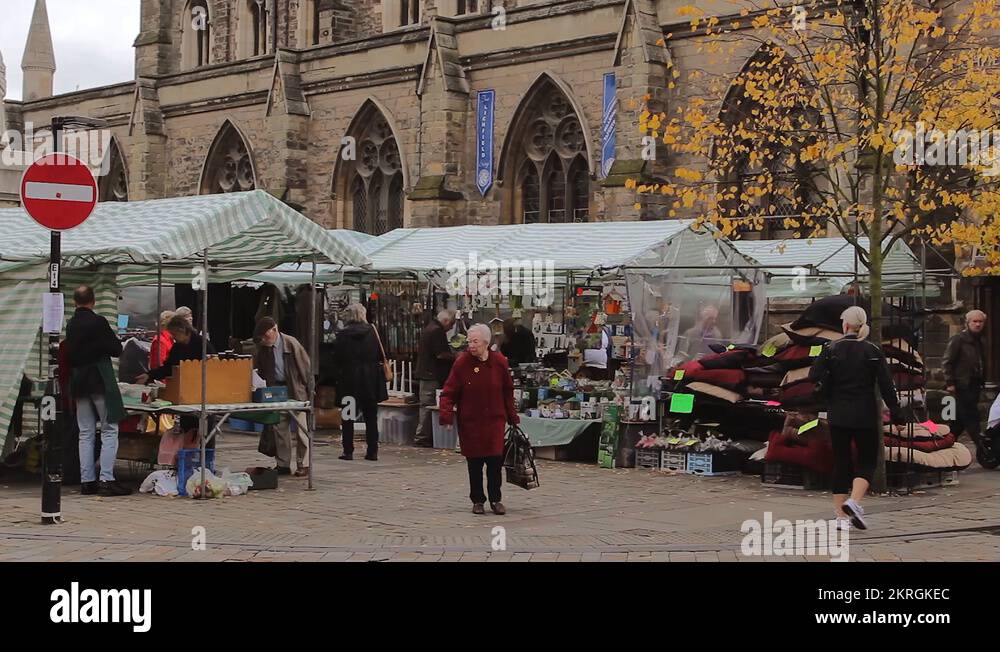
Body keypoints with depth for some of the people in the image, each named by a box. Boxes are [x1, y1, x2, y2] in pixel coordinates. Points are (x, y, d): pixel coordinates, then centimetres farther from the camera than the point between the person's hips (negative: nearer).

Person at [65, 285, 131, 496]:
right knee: (109, 431, -3)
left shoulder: (70, 325, 7)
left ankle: (87, 481, 7)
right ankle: (107, 480, -11)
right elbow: (117, 350, -9)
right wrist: (106, 346, 11)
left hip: (78, 383, 6)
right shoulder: (98, 322, -12)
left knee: (86, 433, 9)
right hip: (100, 381, -6)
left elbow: (69, 354, 15)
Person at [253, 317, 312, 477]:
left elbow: (306, 366, -7)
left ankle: (303, 465, 4)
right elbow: (258, 369, 13)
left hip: (296, 391, -5)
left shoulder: (291, 343, -12)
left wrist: (310, 389, -6)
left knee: (301, 428, -2)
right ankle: (283, 465, 13)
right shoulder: (261, 348, 1)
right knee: (279, 429, 6)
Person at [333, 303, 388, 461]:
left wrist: (339, 375, 8)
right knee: (371, 417, 8)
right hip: (371, 381, 1)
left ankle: (348, 451, 4)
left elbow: (336, 360, -4)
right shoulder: (371, 331, -3)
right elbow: (381, 356, -1)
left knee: (348, 418, 7)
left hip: (349, 381, -1)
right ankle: (372, 451, 7)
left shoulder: (342, 335, -6)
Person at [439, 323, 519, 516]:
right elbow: (449, 392, -6)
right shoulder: (462, 363, -7)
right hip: (470, 421, -1)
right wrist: (446, 414, -19)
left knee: (495, 460, -3)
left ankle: (495, 500, 10)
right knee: (474, 462, 4)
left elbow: (508, 392, 9)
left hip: (494, 420, 1)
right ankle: (477, 500, 17)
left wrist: (512, 417, 11)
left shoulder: (499, 362, -2)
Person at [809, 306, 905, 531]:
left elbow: (814, 377, -12)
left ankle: (841, 516, 8)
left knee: (841, 463, 10)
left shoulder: (831, 349, -3)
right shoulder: (873, 351, -4)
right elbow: (886, 386, -6)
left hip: (838, 415, 1)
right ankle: (854, 501, -16)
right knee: (867, 461, 9)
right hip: (866, 416, -1)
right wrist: (897, 417, -2)